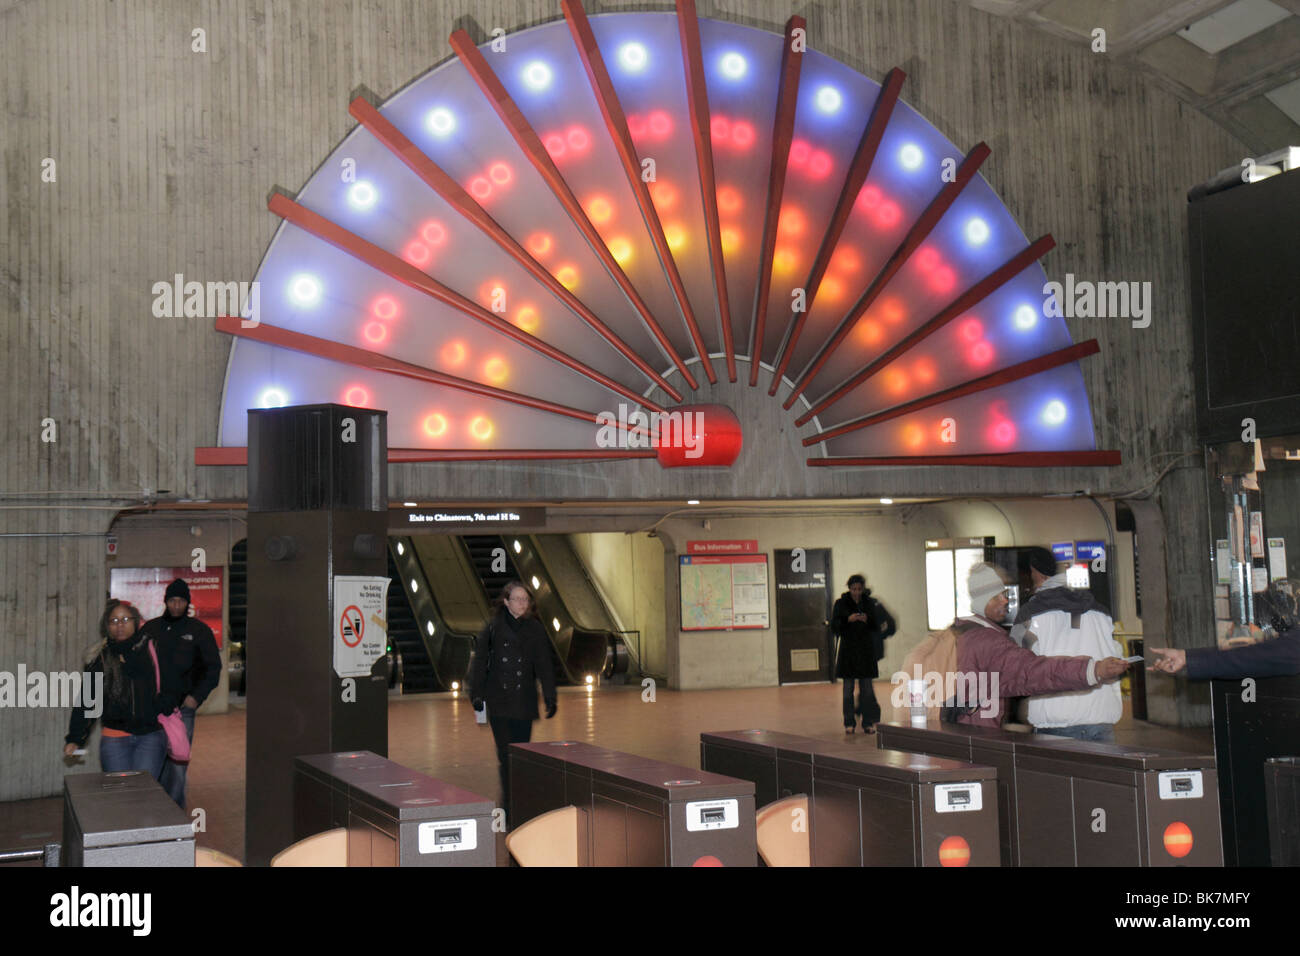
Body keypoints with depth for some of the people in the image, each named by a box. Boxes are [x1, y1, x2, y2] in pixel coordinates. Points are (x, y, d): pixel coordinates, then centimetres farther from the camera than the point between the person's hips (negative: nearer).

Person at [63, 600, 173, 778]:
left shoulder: (151, 649, 2)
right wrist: (74, 738, 6)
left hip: (151, 735, -1)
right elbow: (86, 700, 9)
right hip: (114, 738, 1)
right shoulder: (100, 659, 5)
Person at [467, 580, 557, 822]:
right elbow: (480, 661, 3)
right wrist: (476, 694, -5)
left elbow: (544, 666, 8)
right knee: (505, 754, -6)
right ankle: (509, 806, 0)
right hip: (498, 700, -2)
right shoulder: (493, 628, 1)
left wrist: (550, 698, 3)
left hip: (524, 700, 2)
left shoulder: (535, 630, 6)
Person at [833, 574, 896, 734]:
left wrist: (867, 620, -14)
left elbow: (877, 627, 6)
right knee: (848, 687, 0)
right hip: (848, 650, -1)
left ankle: (868, 722, 4)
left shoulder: (870, 603, 5)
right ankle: (849, 723, 4)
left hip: (866, 649, 1)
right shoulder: (841, 603, 2)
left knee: (866, 687, 0)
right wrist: (848, 619, -18)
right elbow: (834, 625, -3)